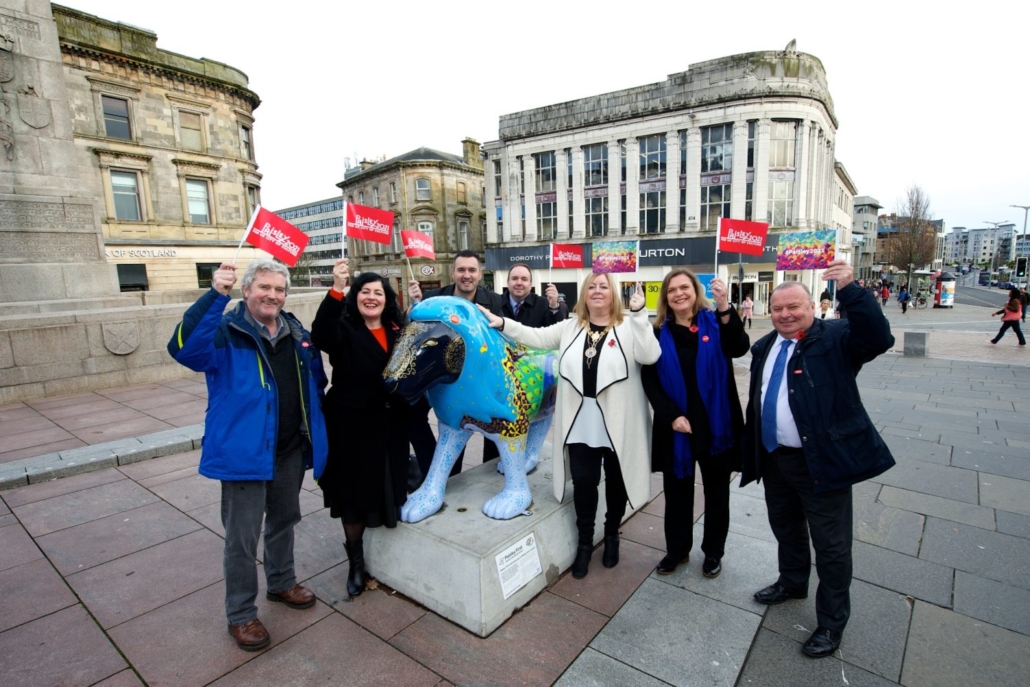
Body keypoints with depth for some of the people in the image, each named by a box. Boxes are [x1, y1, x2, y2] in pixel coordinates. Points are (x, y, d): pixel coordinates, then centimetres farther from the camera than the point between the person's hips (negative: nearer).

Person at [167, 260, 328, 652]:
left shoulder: (296, 333, 5)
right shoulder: (226, 333, -11)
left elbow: (316, 381, 15)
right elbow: (183, 347, -32)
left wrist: (312, 428, 11)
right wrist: (215, 295, -38)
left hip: (292, 450, 5)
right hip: (246, 452, -5)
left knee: (284, 522, 23)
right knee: (242, 537, 7)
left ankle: (281, 583, 45)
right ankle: (241, 615, 27)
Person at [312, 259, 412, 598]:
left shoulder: (398, 329, 6)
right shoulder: (344, 329, -7)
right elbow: (320, 335, -31)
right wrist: (336, 289, -41)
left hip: (391, 424, 4)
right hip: (353, 424, -4)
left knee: (389, 487, 15)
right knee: (355, 491, 8)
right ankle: (355, 559, 29)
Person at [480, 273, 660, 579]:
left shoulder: (628, 327, -4)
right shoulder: (570, 327, 8)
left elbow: (650, 356, -19)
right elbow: (537, 337, 5)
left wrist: (639, 313, -25)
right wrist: (502, 323, -3)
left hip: (618, 423, -1)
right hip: (580, 423, 2)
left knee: (616, 481, 15)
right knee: (583, 481, 6)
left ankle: (612, 535, 40)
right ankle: (585, 541, 28)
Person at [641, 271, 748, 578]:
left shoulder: (715, 323, -2)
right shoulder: (659, 333, 0)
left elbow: (740, 348, -21)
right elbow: (650, 381, -3)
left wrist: (725, 308, -32)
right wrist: (671, 415, -14)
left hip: (715, 424, 0)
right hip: (675, 427, 1)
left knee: (716, 491, 15)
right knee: (677, 490, 13)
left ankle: (713, 552, 34)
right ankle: (677, 549, 32)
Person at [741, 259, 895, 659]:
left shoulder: (836, 338, -10)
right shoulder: (765, 346, 9)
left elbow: (879, 339, -30)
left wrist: (849, 289, -35)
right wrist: (750, 435, 17)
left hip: (822, 459, -6)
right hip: (773, 457, 7)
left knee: (830, 544, 7)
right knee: (785, 528, 24)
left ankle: (832, 622, 27)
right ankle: (792, 582, 49)